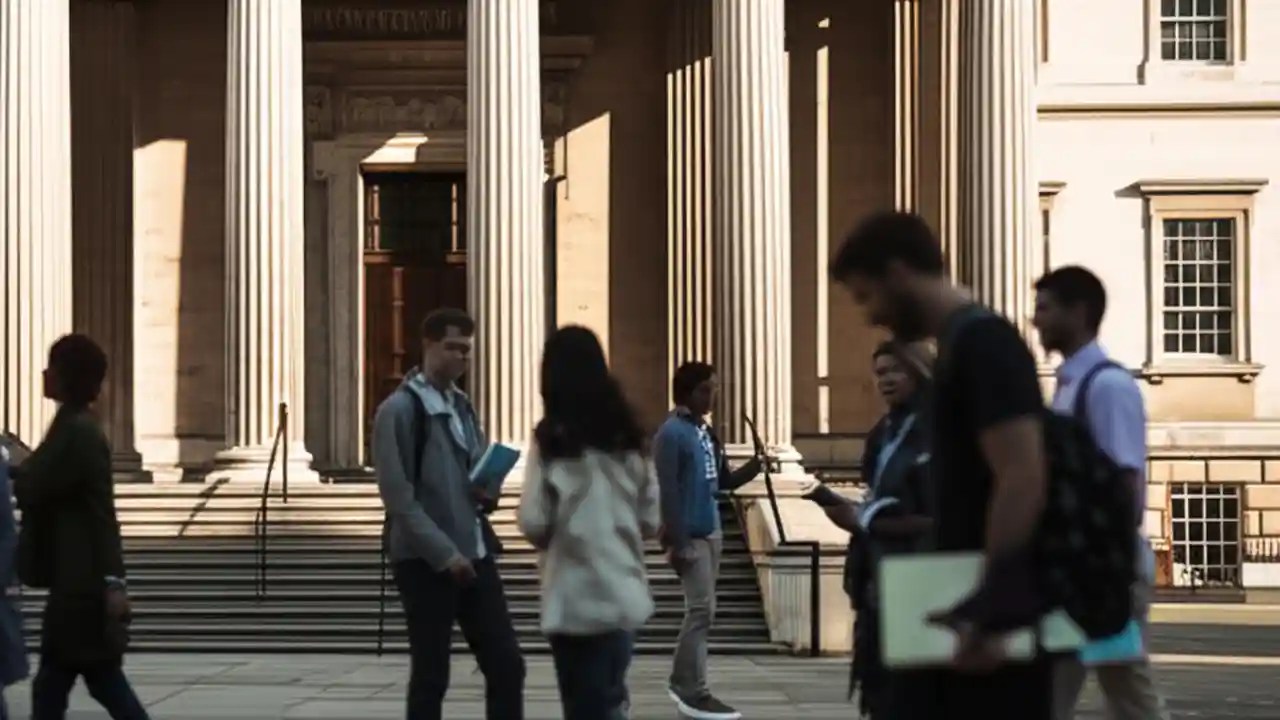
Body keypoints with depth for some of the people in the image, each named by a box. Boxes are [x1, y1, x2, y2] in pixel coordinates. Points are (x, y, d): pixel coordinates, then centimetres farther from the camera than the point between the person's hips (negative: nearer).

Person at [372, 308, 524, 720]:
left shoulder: (463, 407, 13)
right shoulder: (399, 410, -9)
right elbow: (398, 496, -15)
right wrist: (443, 553, -18)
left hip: (474, 553, 7)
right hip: (425, 560, -7)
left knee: (507, 666, 3)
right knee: (431, 676, 2)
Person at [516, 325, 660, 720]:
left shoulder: (552, 437, -9)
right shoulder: (627, 435, 5)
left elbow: (533, 524, -11)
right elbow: (651, 522, 7)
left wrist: (557, 537, 9)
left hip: (577, 598, -4)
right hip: (624, 593, 4)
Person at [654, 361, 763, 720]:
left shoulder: (707, 432, 13)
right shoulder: (672, 433, -13)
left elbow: (723, 481, 16)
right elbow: (667, 492, -17)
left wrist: (751, 468, -3)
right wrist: (675, 541, -21)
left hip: (711, 531, 9)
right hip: (689, 535, -9)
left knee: (701, 610, 13)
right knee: (702, 610, -9)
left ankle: (681, 682, 23)